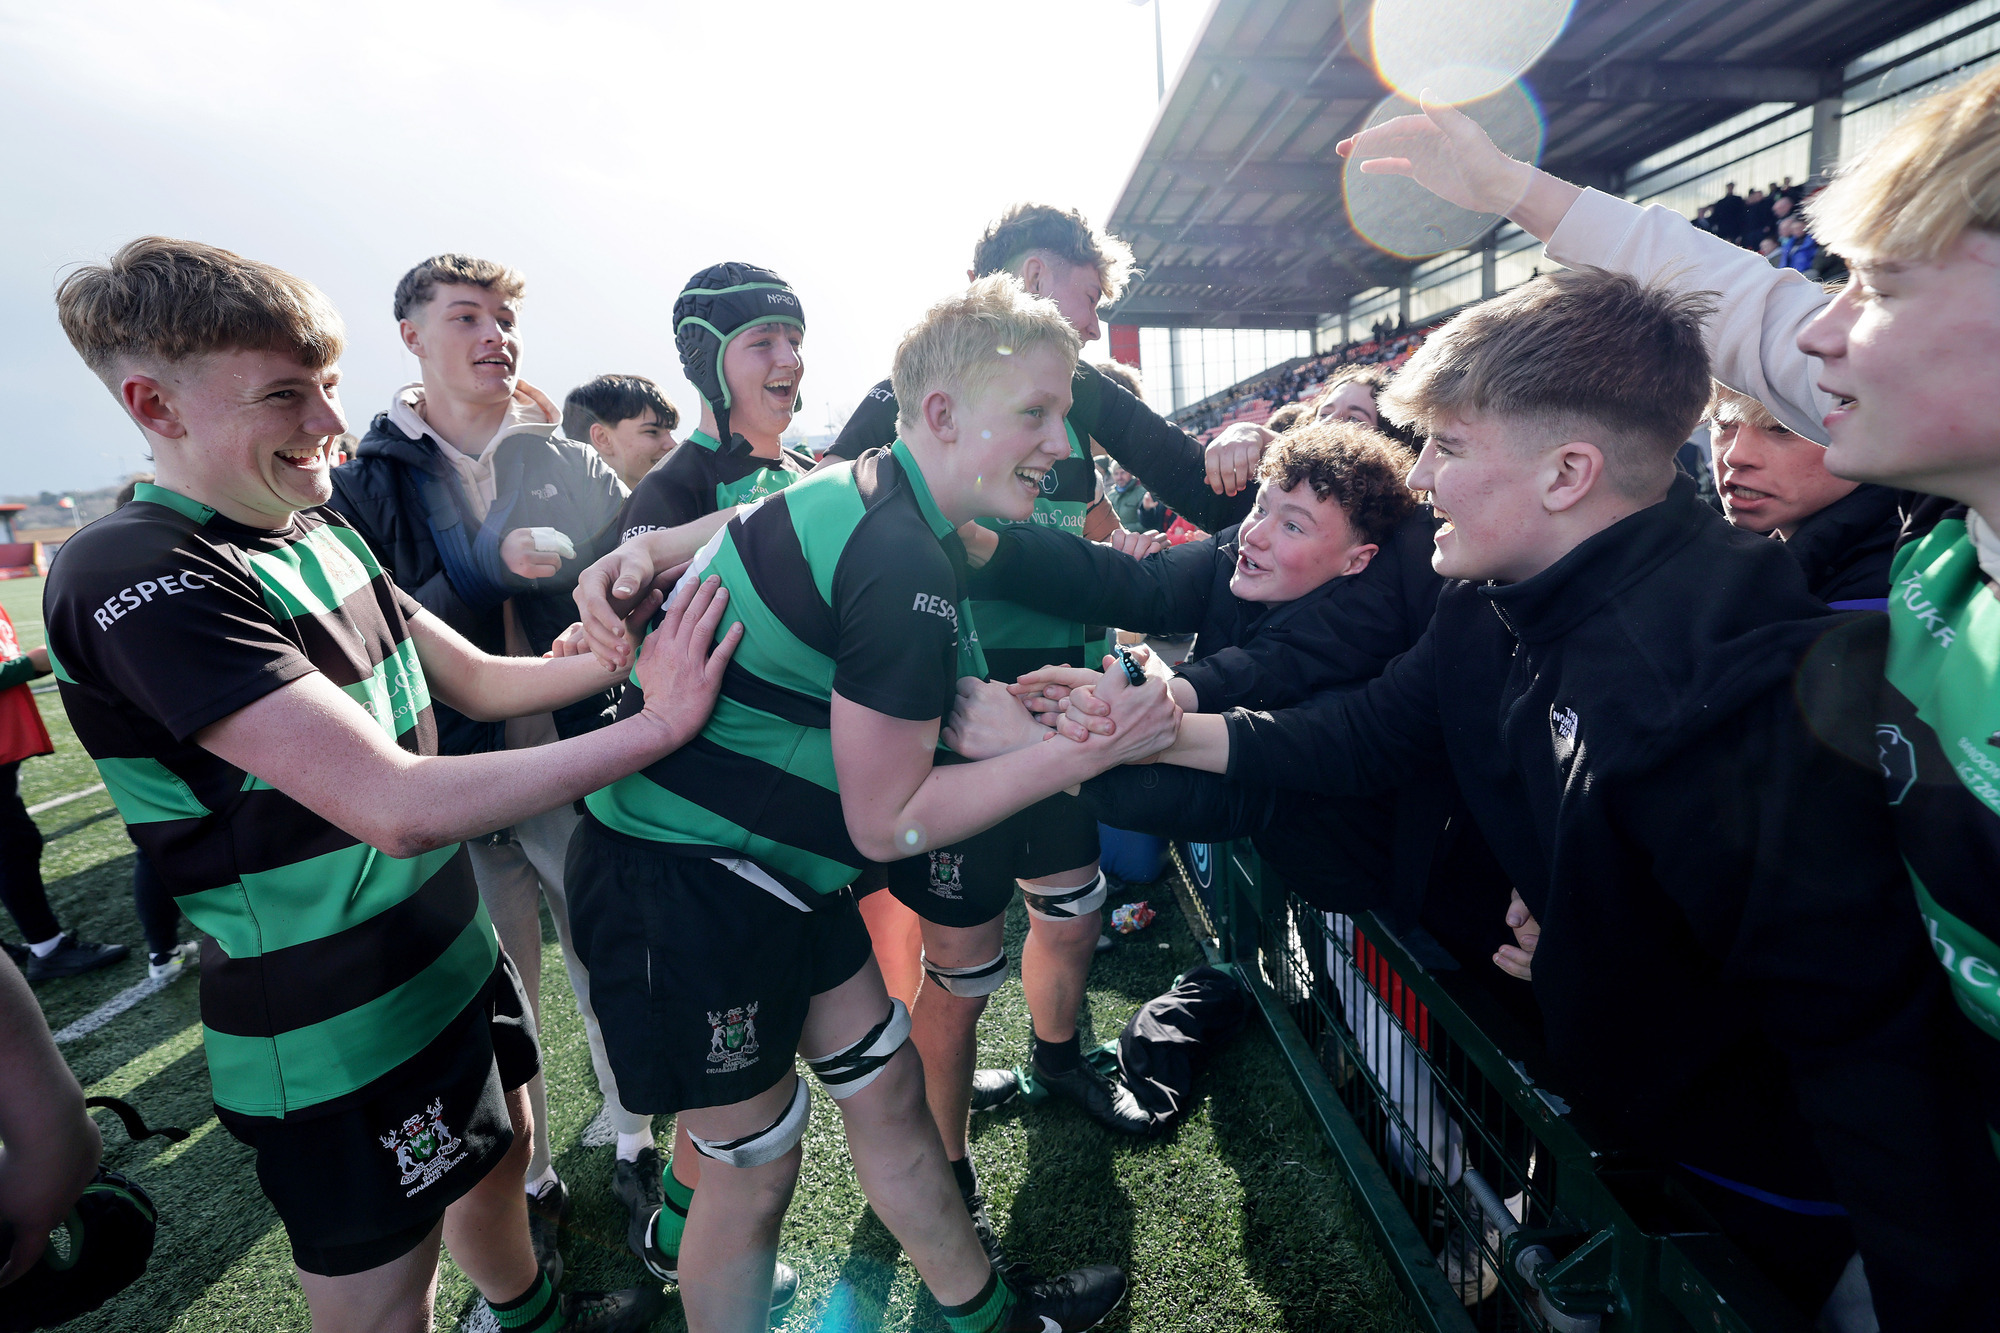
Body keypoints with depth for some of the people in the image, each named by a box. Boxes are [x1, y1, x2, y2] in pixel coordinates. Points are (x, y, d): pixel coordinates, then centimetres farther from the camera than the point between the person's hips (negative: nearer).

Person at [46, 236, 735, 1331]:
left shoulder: (323, 534, 2)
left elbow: (478, 681, 6)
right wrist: (656, 725, -29)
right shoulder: (132, 577, -24)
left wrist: (633, 647, -8)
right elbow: (396, 806, -34)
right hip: (335, 1035, -8)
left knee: (500, 1154, 30)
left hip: (455, 953, 8)